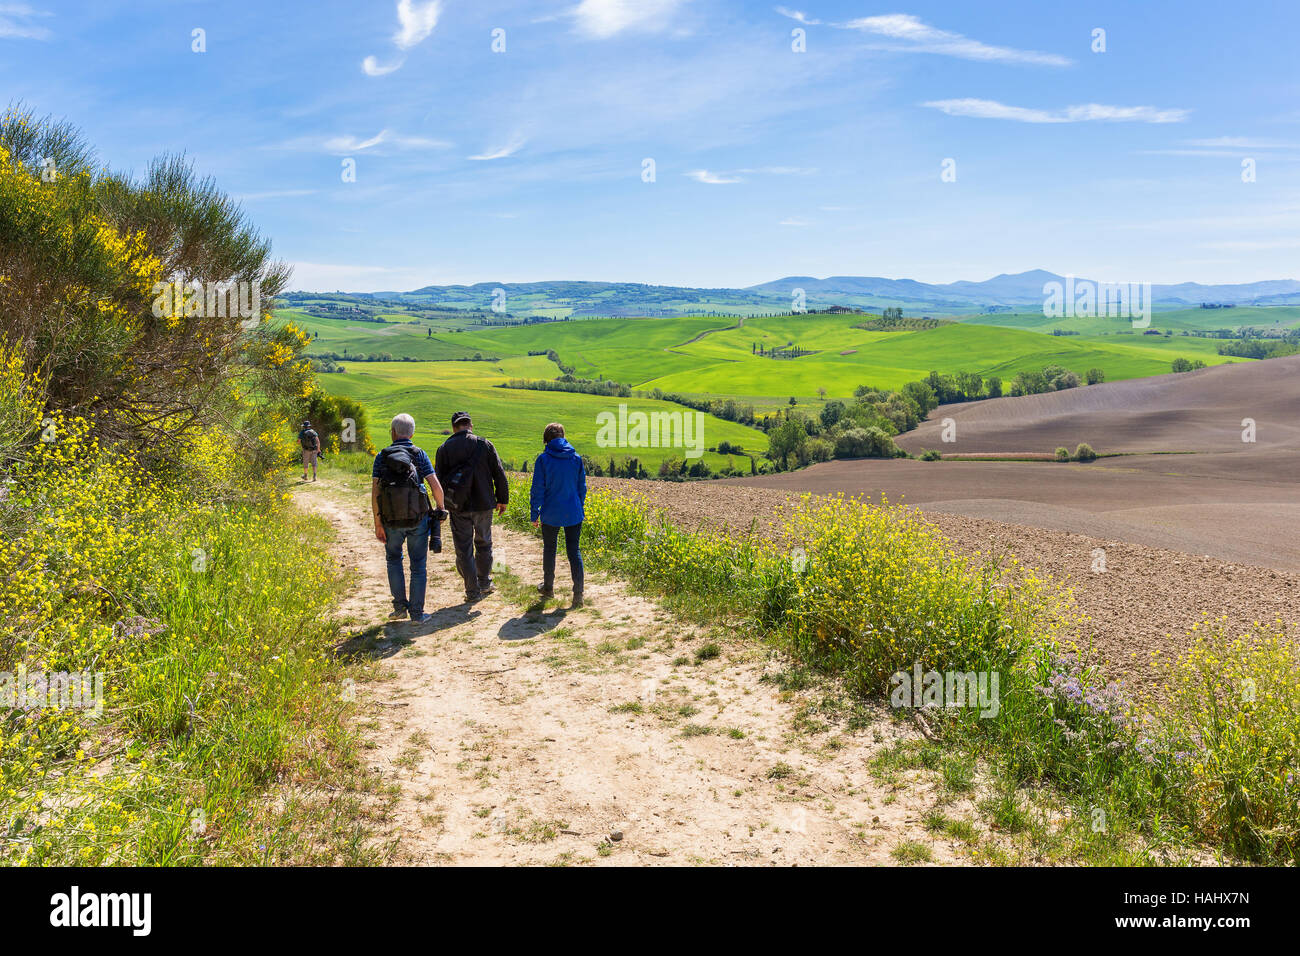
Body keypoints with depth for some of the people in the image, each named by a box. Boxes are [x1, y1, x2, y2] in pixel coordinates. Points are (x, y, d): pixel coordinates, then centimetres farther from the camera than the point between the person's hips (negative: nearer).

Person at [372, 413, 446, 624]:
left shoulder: (382, 457, -1)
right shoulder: (419, 454, -3)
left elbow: (374, 492, -5)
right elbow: (436, 486, -10)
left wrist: (378, 524, 0)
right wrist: (441, 507, 9)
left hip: (392, 521, 1)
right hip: (418, 519, -1)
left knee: (393, 559, 22)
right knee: (418, 565, 9)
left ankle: (400, 606, 16)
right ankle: (417, 612, 11)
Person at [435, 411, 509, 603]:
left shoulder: (444, 449, -1)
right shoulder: (484, 445, -3)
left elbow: (438, 480, 2)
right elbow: (499, 475, -1)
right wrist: (503, 499, 10)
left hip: (458, 507, -1)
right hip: (483, 504, 1)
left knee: (463, 549, 7)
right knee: (483, 544, 20)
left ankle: (473, 592, 9)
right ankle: (485, 583, 28)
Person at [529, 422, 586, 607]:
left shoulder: (543, 459, -10)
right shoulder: (576, 458, -1)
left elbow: (538, 488, -8)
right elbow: (582, 487, 6)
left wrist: (534, 513, 1)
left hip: (551, 514, -2)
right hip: (573, 514, 2)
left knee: (549, 549, 17)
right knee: (574, 551, 6)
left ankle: (548, 587, 32)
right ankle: (578, 593, -4)